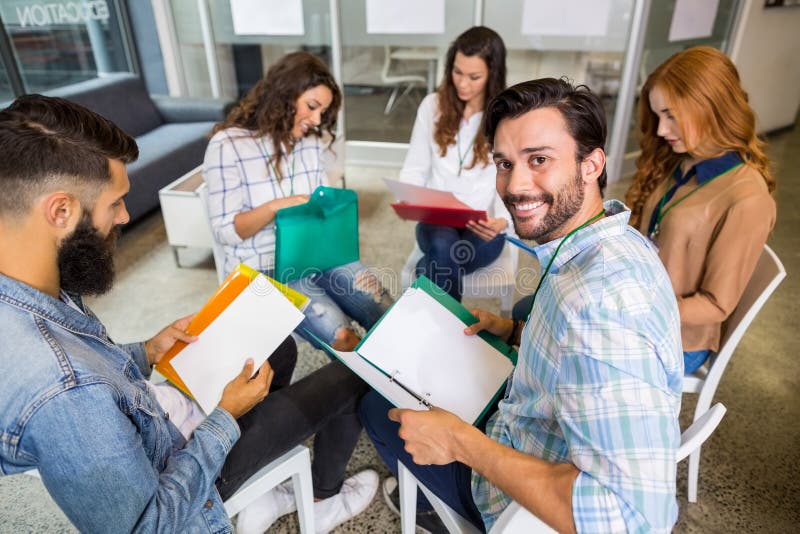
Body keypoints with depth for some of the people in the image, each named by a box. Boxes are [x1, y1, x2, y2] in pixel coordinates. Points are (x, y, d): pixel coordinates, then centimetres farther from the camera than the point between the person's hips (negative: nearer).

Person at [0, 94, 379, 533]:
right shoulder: (61, 394, -42)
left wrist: (145, 353, -4)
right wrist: (226, 419, -19)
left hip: (157, 412, 8)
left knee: (280, 346, 23)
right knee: (350, 378, 4)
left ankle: (257, 497, 32)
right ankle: (325, 498, 34)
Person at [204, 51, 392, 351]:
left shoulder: (312, 142, 7)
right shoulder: (228, 145, -11)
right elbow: (224, 231, -12)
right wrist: (274, 207, -28)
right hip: (265, 269, -5)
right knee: (341, 337, -24)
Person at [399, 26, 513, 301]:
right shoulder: (432, 105, 3)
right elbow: (415, 168, 7)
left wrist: (502, 220, -27)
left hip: (483, 228, -1)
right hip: (436, 220, 2)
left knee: (443, 262, -34)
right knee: (443, 248, -35)